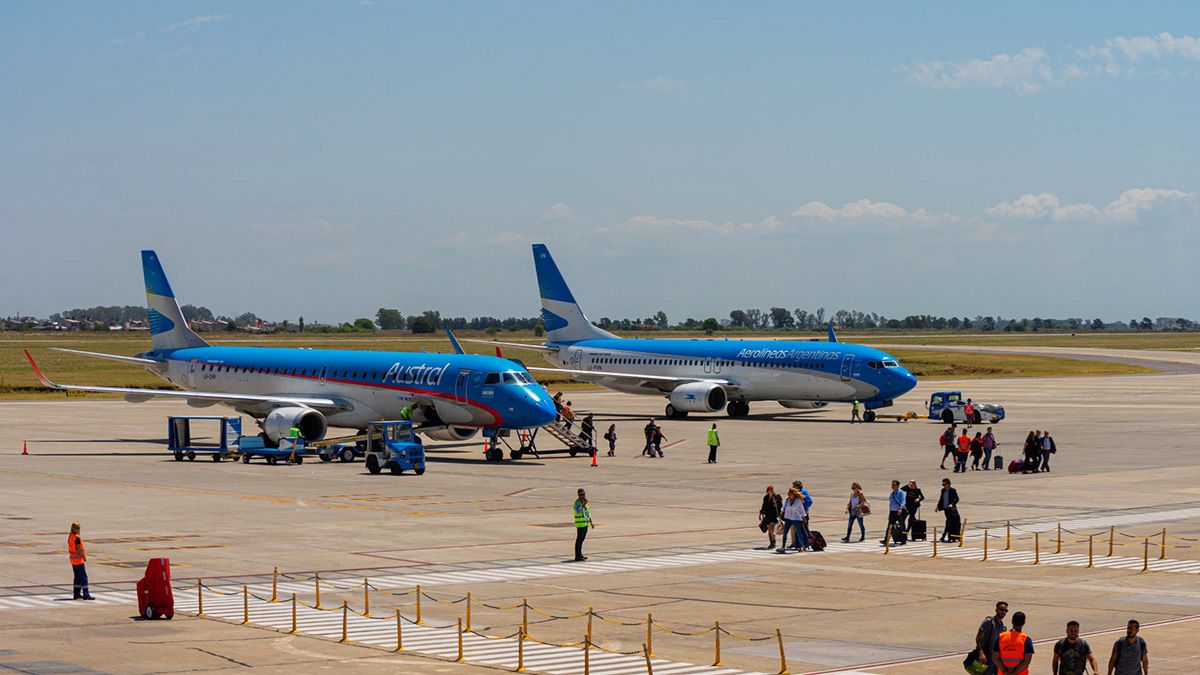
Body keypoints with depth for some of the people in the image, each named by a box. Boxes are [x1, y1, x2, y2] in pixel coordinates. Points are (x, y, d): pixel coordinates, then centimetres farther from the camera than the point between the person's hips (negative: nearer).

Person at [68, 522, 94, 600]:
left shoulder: (70, 537, 8)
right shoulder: (77, 538, -20)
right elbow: (79, 549, -22)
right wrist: (84, 557, -10)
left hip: (73, 561, 9)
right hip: (79, 560, -9)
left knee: (77, 577, 16)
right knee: (84, 577, -7)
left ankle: (76, 594, 17)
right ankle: (86, 595, -9)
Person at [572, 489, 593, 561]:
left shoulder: (584, 501, 12)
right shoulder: (577, 502, -13)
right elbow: (578, 511, -29)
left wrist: (591, 522, 18)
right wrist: (584, 504, -32)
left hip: (586, 524, 8)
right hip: (580, 524, -8)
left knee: (582, 539, 13)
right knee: (579, 539, -8)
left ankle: (580, 554, 20)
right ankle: (577, 556, -8)